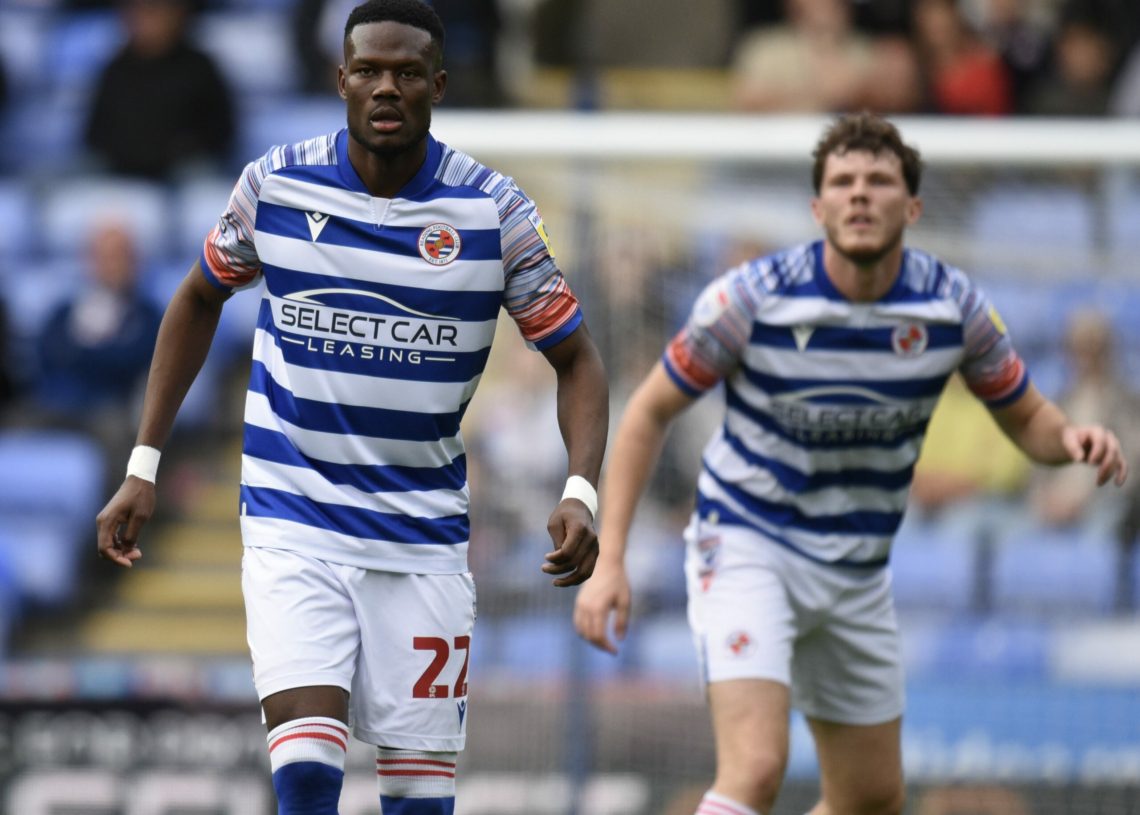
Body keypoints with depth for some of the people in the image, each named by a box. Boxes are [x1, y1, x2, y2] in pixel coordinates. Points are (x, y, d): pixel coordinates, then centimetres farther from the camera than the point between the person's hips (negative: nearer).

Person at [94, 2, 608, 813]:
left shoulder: (494, 211, -6)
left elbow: (575, 357, 1)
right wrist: (143, 468, 10)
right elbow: (199, 299, 14)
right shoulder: (277, 184, -3)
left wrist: (580, 494, -16)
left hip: (423, 537, 1)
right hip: (294, 525, -1)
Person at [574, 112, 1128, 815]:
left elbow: (1026, 418, 6)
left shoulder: (953, 304, -9)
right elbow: (650, 413, -7)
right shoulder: (752, 297, -18)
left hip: (857, 572, 5)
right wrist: (609, 559, -14)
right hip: (747, 544, -5)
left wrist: (1073, 437, -20)